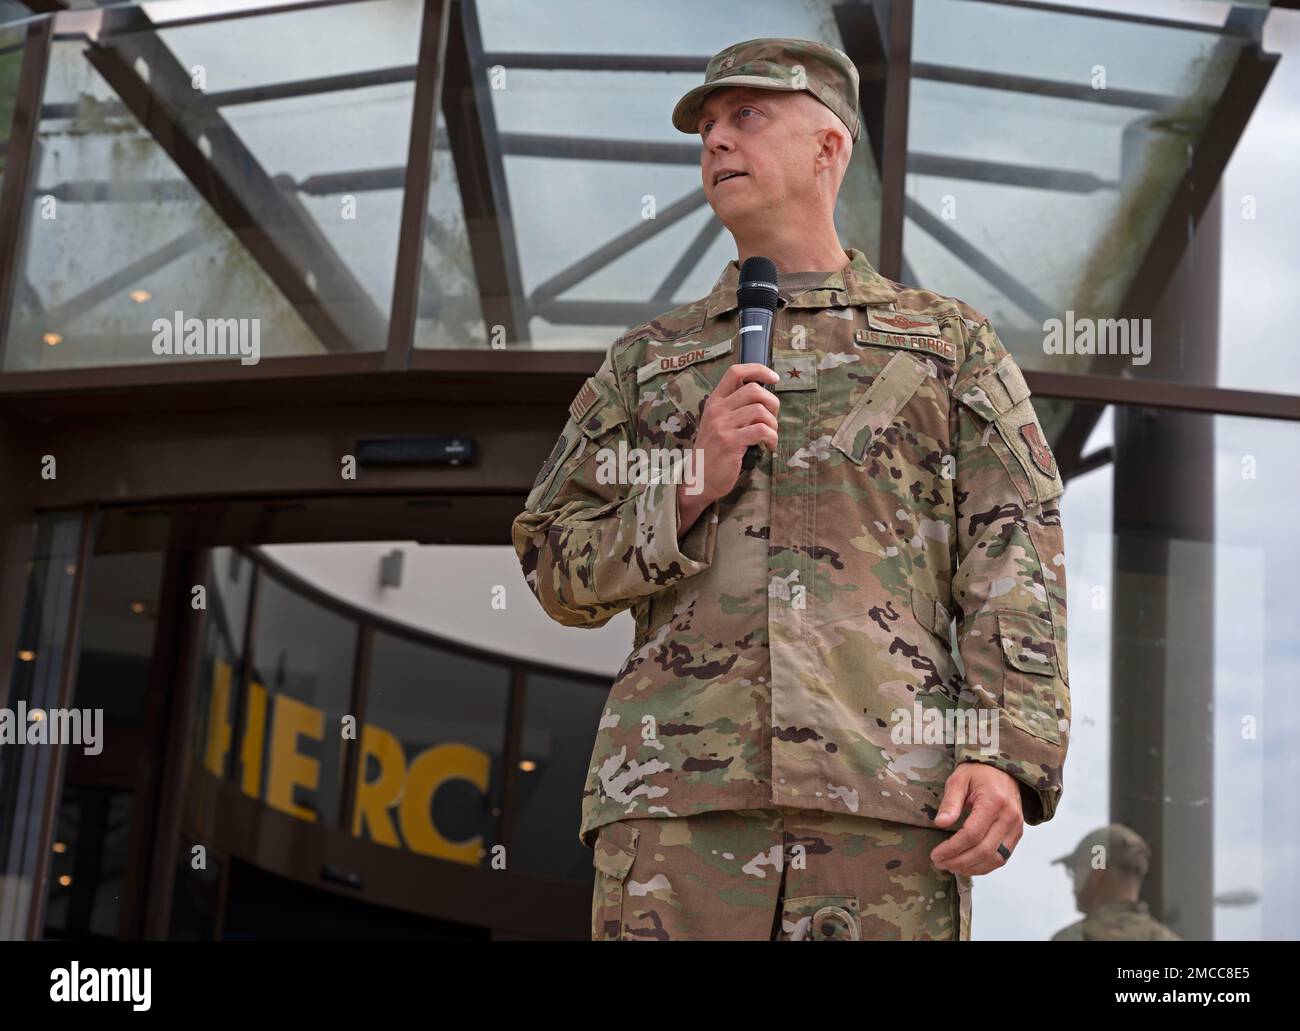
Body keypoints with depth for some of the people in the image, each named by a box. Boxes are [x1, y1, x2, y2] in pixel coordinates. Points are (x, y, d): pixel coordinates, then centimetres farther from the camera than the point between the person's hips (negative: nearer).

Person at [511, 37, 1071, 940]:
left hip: (888, 796, -1)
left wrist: (1009, 756, -9)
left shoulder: (954, 343, 17)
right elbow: (559, 569, 15)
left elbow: (1014, 563, 6)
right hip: (680, 790, 2)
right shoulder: (647, 361, 21)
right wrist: (692, 484, -3)